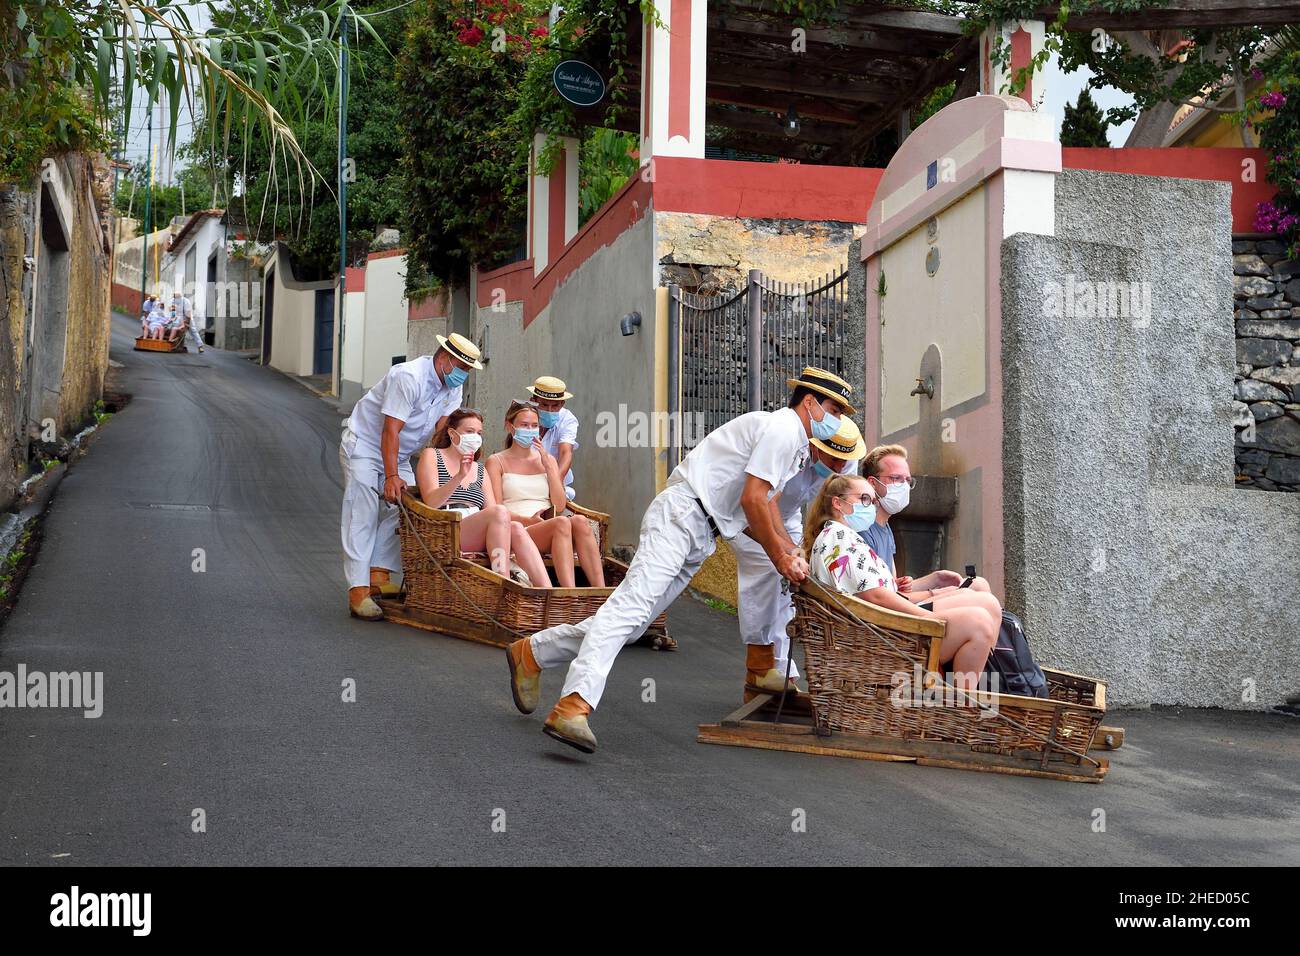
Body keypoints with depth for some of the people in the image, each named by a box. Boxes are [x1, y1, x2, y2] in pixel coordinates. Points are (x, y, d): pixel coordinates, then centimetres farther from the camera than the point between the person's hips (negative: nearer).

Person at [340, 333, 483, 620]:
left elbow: (443, 429, -8)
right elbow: (391, 430, -30)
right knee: (362, 517, -14)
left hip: (398, 455, 8)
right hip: (364, 446, -8)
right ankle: (358, 591, -18)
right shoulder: (410, 377, -28)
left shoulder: (453, 385, -2)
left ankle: (379, 577, -1)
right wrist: (392, 476, -35)